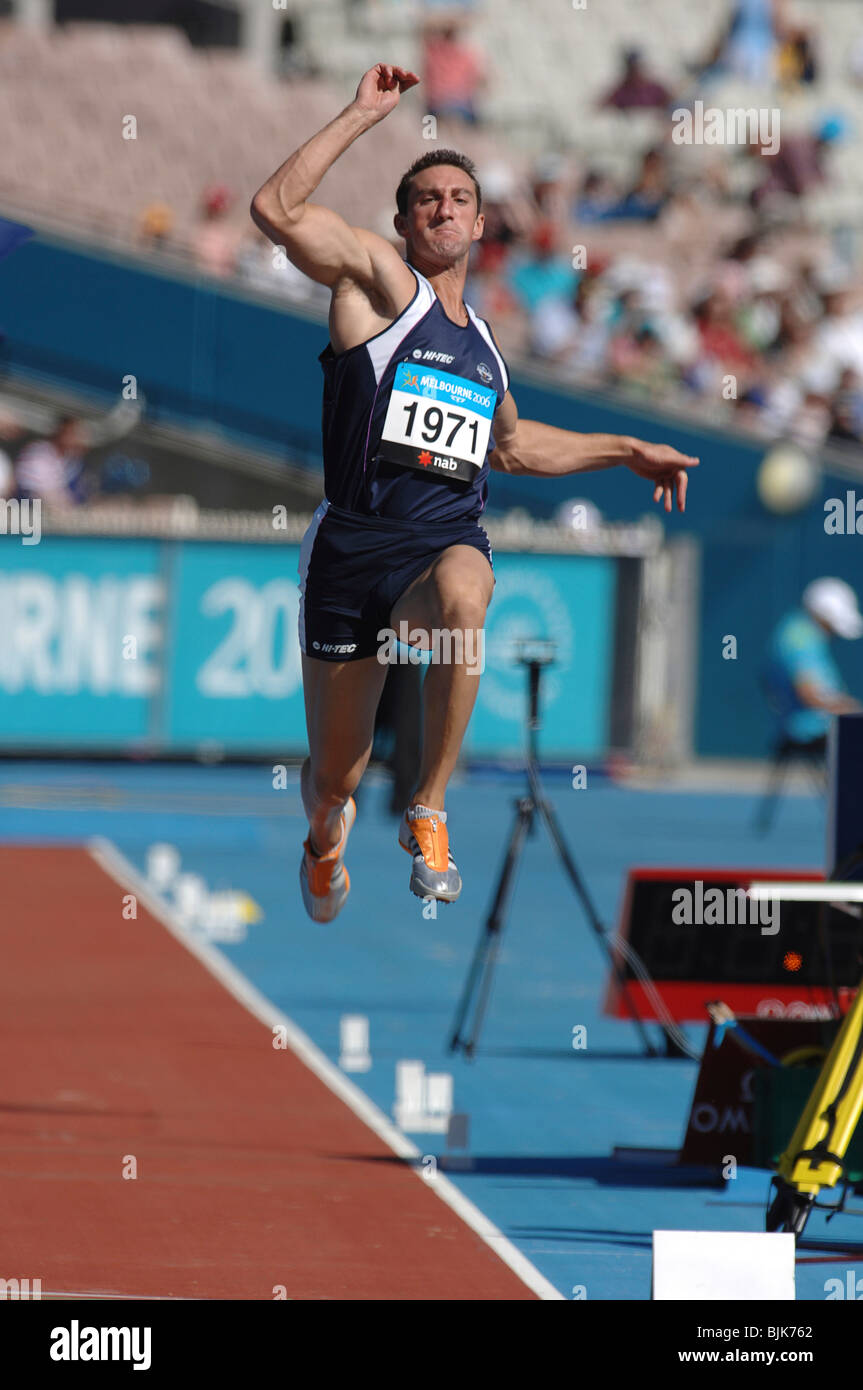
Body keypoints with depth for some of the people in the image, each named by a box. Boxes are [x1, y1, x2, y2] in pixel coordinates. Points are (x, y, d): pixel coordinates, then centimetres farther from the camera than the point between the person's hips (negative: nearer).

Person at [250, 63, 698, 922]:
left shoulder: (482, 342, 20)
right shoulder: (380, 280, 3)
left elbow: (513, 446, 39)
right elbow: (276, 210, -14)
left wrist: (626, 451, 37)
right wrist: (362, 116, -11)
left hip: (448, 543, 3)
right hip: (357, 539, -3)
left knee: (462, 597, -38)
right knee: (333, 774, 4)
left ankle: (429, 813, -24)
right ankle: (326, 840, 45)